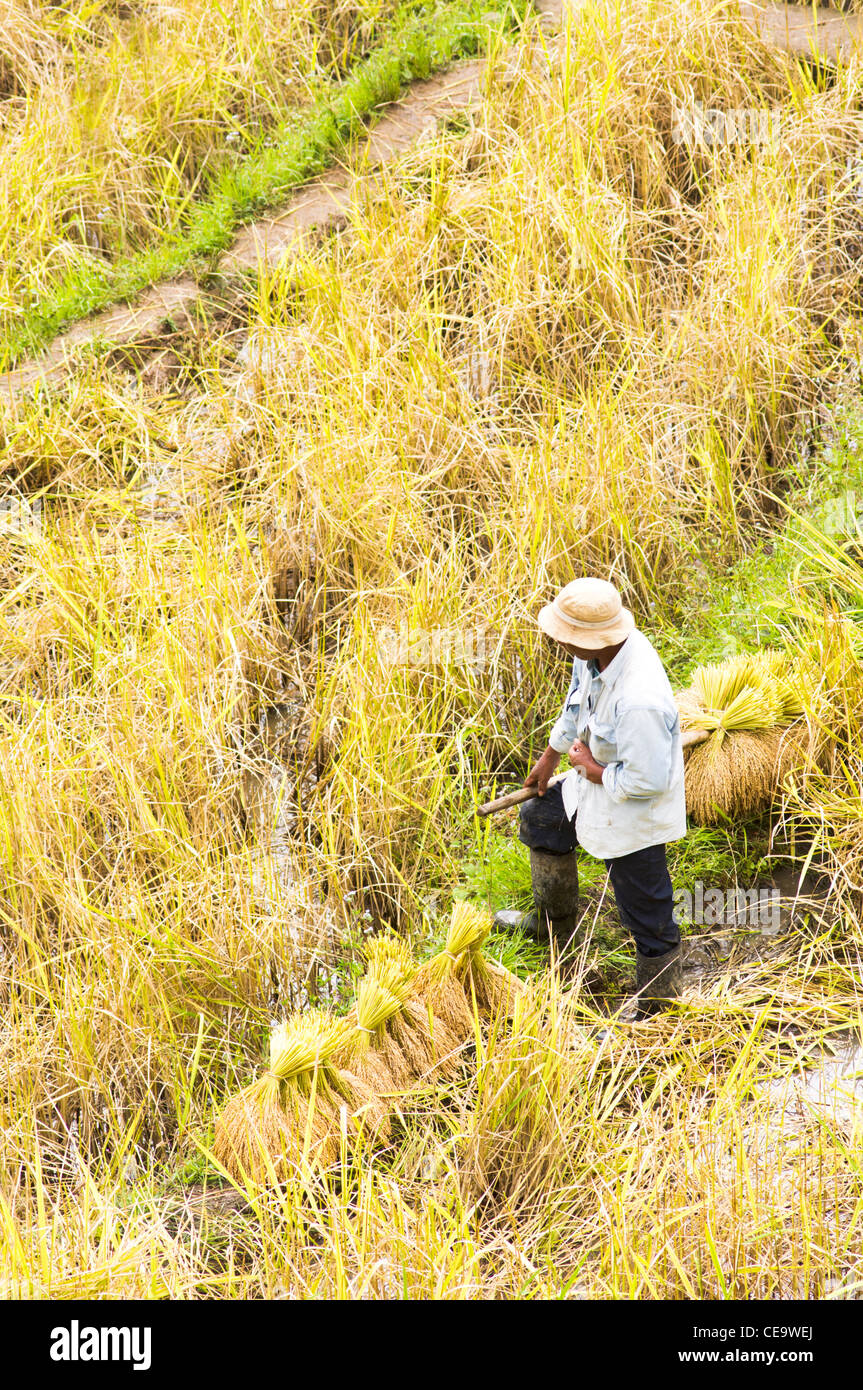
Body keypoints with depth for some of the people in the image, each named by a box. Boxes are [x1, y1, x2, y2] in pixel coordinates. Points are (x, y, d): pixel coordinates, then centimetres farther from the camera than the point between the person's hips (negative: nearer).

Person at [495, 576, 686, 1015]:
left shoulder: (639, 701, -42)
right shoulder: (598, 650, -15)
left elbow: (646, 780, -32)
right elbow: (577, 703, 8)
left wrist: (592, 770, -15)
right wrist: (551, 756, 21)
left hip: (633, 816, -10)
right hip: (598, 782, 10)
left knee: (647, 915, 8)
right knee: (540, 820, 32)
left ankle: (657, 1009, 31)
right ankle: (554, 928, 57)